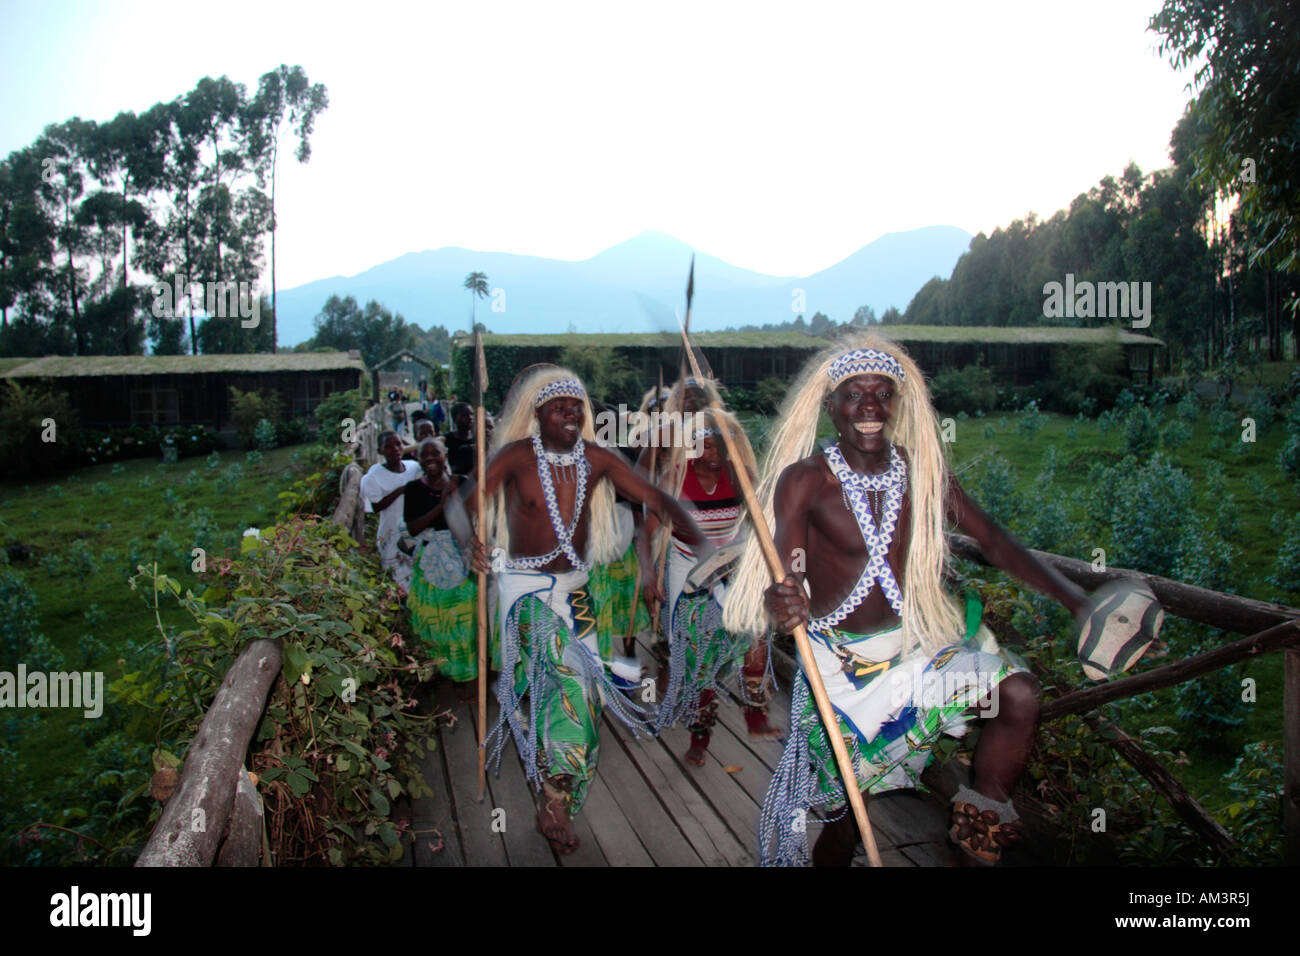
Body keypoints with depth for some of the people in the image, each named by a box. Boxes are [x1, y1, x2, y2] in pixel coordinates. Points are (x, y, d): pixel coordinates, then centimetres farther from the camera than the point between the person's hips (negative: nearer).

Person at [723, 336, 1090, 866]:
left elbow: (993, 540, -2)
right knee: (846, 802, 6)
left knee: (1018, 692, -20)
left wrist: (1074, 598, -13)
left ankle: (982, 825, 1)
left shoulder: (922, 471, -5)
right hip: (840, 658, -3)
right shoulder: (803, 481, -16)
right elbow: (785, 578, -24)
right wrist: (780, 604, -49)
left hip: (918, 639, 3)